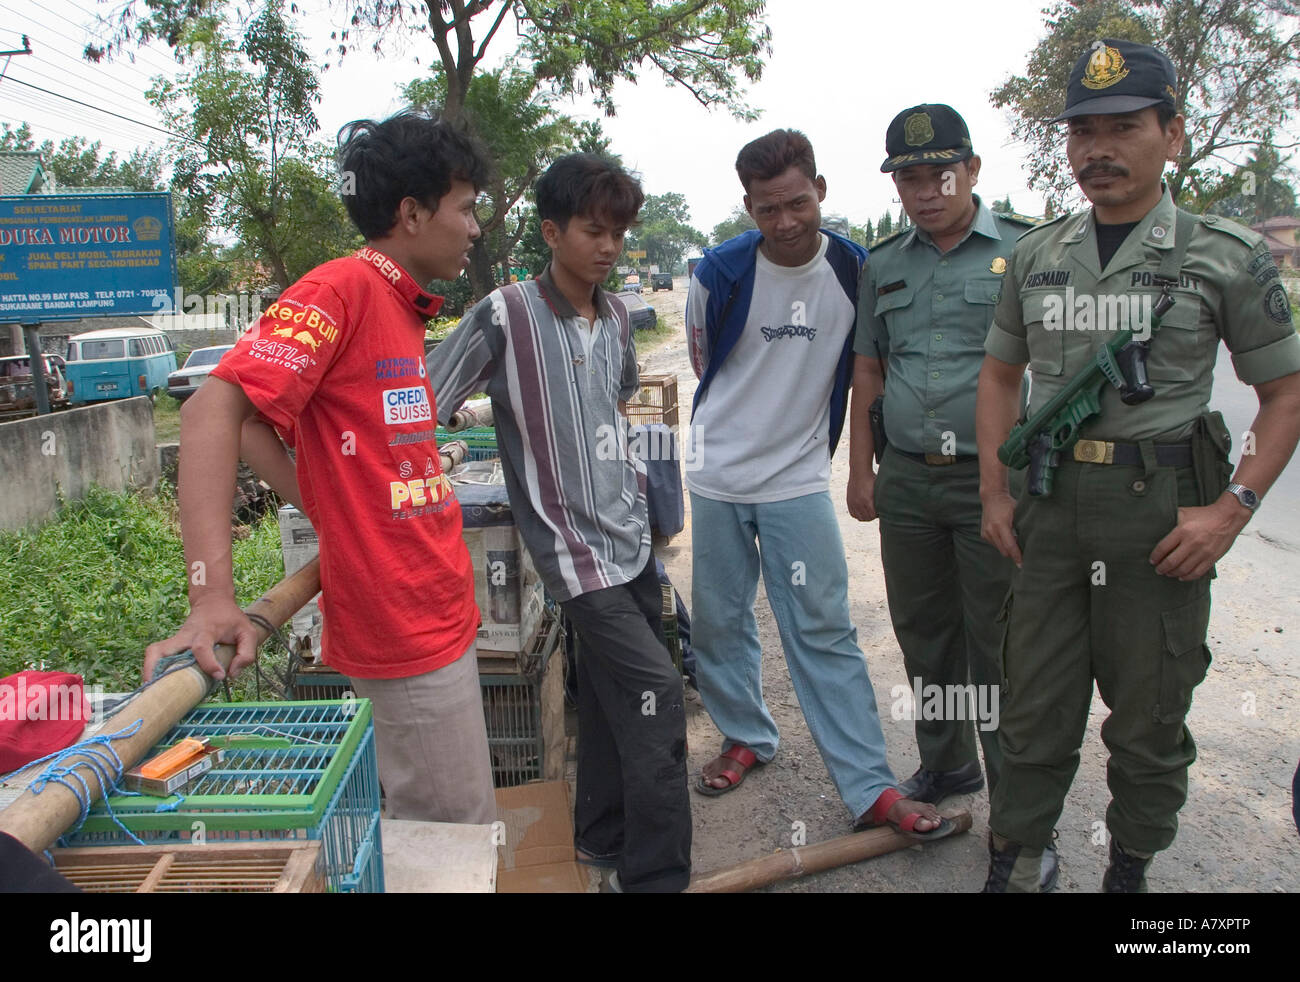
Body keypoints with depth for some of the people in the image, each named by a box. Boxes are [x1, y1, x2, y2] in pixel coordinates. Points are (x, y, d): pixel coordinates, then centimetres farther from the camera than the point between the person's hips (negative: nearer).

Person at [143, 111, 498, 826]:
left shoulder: (402, 311, 13)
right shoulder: (345, 287, -14)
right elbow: (214, 407, -23)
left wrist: (337, 522, 5)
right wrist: (212, 598, -31)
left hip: (436, 613, 9)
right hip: (404, 628, -9)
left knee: (429, 827, 22)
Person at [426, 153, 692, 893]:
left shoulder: (617, 316, 8)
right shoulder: (505, 316, -12)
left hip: (632, 534, 7)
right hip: (573, 541, -7)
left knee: (612, 694, 16)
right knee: (656, 694, -11)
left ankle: (605, 839, 35)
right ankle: (657, 875, 4)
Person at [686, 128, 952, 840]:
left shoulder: (855, 269, -6)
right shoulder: (721, 271, -9)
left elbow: (861, 368, 8)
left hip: (800, 480, -1)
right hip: (719, 475, 1)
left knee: (823, 632, -2)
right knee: (718, 622, 11)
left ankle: (870, 788, 5)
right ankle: (746, 736, 34)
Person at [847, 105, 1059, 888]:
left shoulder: (1024, 251, -1)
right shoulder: (883, 265, 12)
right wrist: (861, 469, 11)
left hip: (994, 480, -4)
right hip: (907, 480, 5)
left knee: (1000, 647, 0)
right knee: (923, 634, 14)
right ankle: (946, 767, 33)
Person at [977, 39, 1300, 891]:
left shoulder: (1227, 256, -3)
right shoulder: (1037, 254, 8)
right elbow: (1000, 373, 15)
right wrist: (995, 492, 7)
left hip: (1161, 515, -3)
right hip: (1048, 507, 3)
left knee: (1150, 716, 11)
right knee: (1034, 709, 11)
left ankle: (1132, 868, 32)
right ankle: (1015, 865, 26)